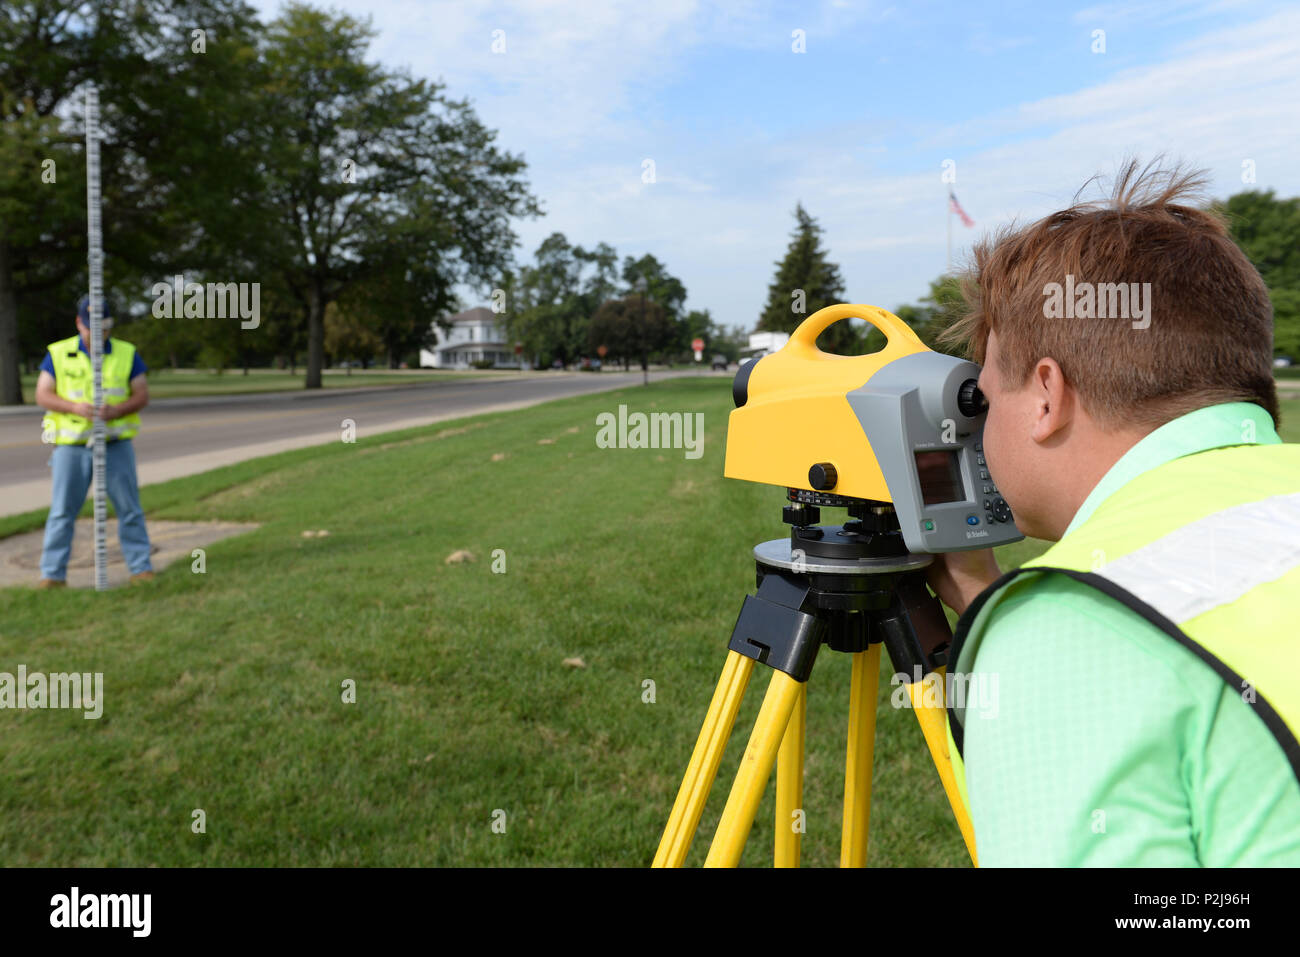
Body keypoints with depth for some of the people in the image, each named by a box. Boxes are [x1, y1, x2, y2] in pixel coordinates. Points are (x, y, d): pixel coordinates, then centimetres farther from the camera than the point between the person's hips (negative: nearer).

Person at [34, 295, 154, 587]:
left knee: (129, 509, 2)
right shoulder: (58, 354, 1)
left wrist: (115, 411, -19)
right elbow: (42, 395, -1)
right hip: (71, 446, 0)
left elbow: (142, 395, 0)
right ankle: (53, 574, 9)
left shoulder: (126, 354, 2)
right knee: (62, 511, 2)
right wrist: (74, 407, -20)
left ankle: (141, 568, 10)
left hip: (116, 445, 0)